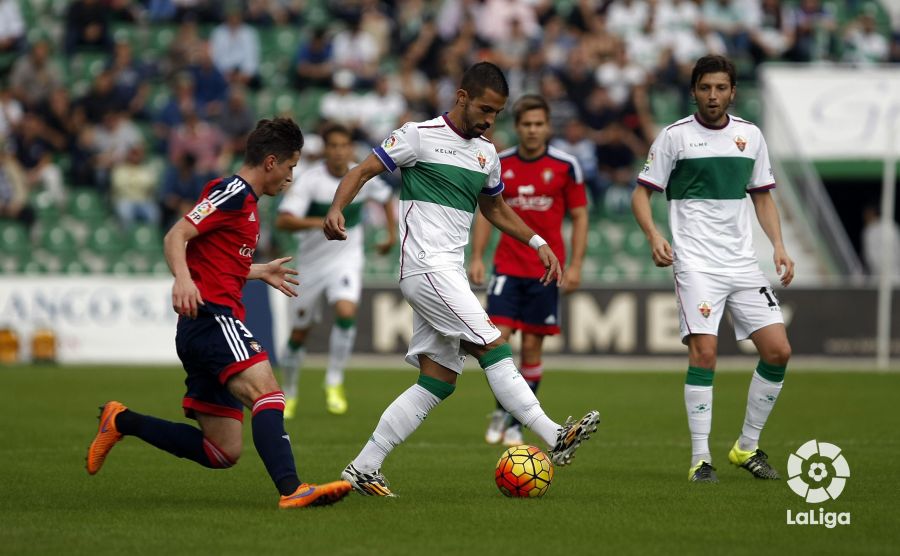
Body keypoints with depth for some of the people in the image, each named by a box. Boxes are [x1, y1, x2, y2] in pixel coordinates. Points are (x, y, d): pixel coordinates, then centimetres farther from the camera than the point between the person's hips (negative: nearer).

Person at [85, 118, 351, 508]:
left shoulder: (244, 200, 25)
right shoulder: (233, 193, -4)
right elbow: (176, 237, -15)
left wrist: (261, 272, 46)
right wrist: (183, 278, -32)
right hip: (212, 316, -10)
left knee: (223, 452, 6)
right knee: (266, 391, -30)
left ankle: (121, 421, 17)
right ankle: (291, 489, -46)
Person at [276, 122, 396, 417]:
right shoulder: (309, 179, -17)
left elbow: (386, 196, 19)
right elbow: (283, 220, -27)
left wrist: (392, 233, 13)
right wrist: (320, 222, -40)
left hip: (347, 260, 1)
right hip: (312, 263, -1)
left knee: (346, 312, -26)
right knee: (300, 332, 8)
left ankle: (334, 382, -13)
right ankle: (288, 395, 29)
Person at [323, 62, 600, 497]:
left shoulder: (487, 154, 17)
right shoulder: (420, 136, -5)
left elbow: (495, 208, 32)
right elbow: (362, 171, -5)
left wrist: (538, 243, 21)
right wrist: (337, 209, -23)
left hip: (450, 274, 9)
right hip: (426, 266, -9)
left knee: (438, 380, 4)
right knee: (493, 348, -16)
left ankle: (363, 468, 7)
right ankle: (554, 438, -19)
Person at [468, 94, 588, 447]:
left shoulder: (566, 165, -2)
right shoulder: (499, 164, 3)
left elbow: (579, 216, 2)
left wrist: (575, 265, -5)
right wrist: (477, 257, 2)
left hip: (546, 270, -1)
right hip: (507, 268, 1)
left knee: (532, 347, 2)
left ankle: (516, 422, 13)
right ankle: (502, 410, 10)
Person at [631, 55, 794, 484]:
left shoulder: (750, 136, 10)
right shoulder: (675, 136, -2)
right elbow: (641, 192, 0)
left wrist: (778, 246, 6)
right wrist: (654, 236, -17)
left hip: (743, 263, 4)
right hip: (695, 265, -4)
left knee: (778, 351, -3)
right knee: (704, 352, -16)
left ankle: (747, 447, 12)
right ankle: (700, 458, -8)